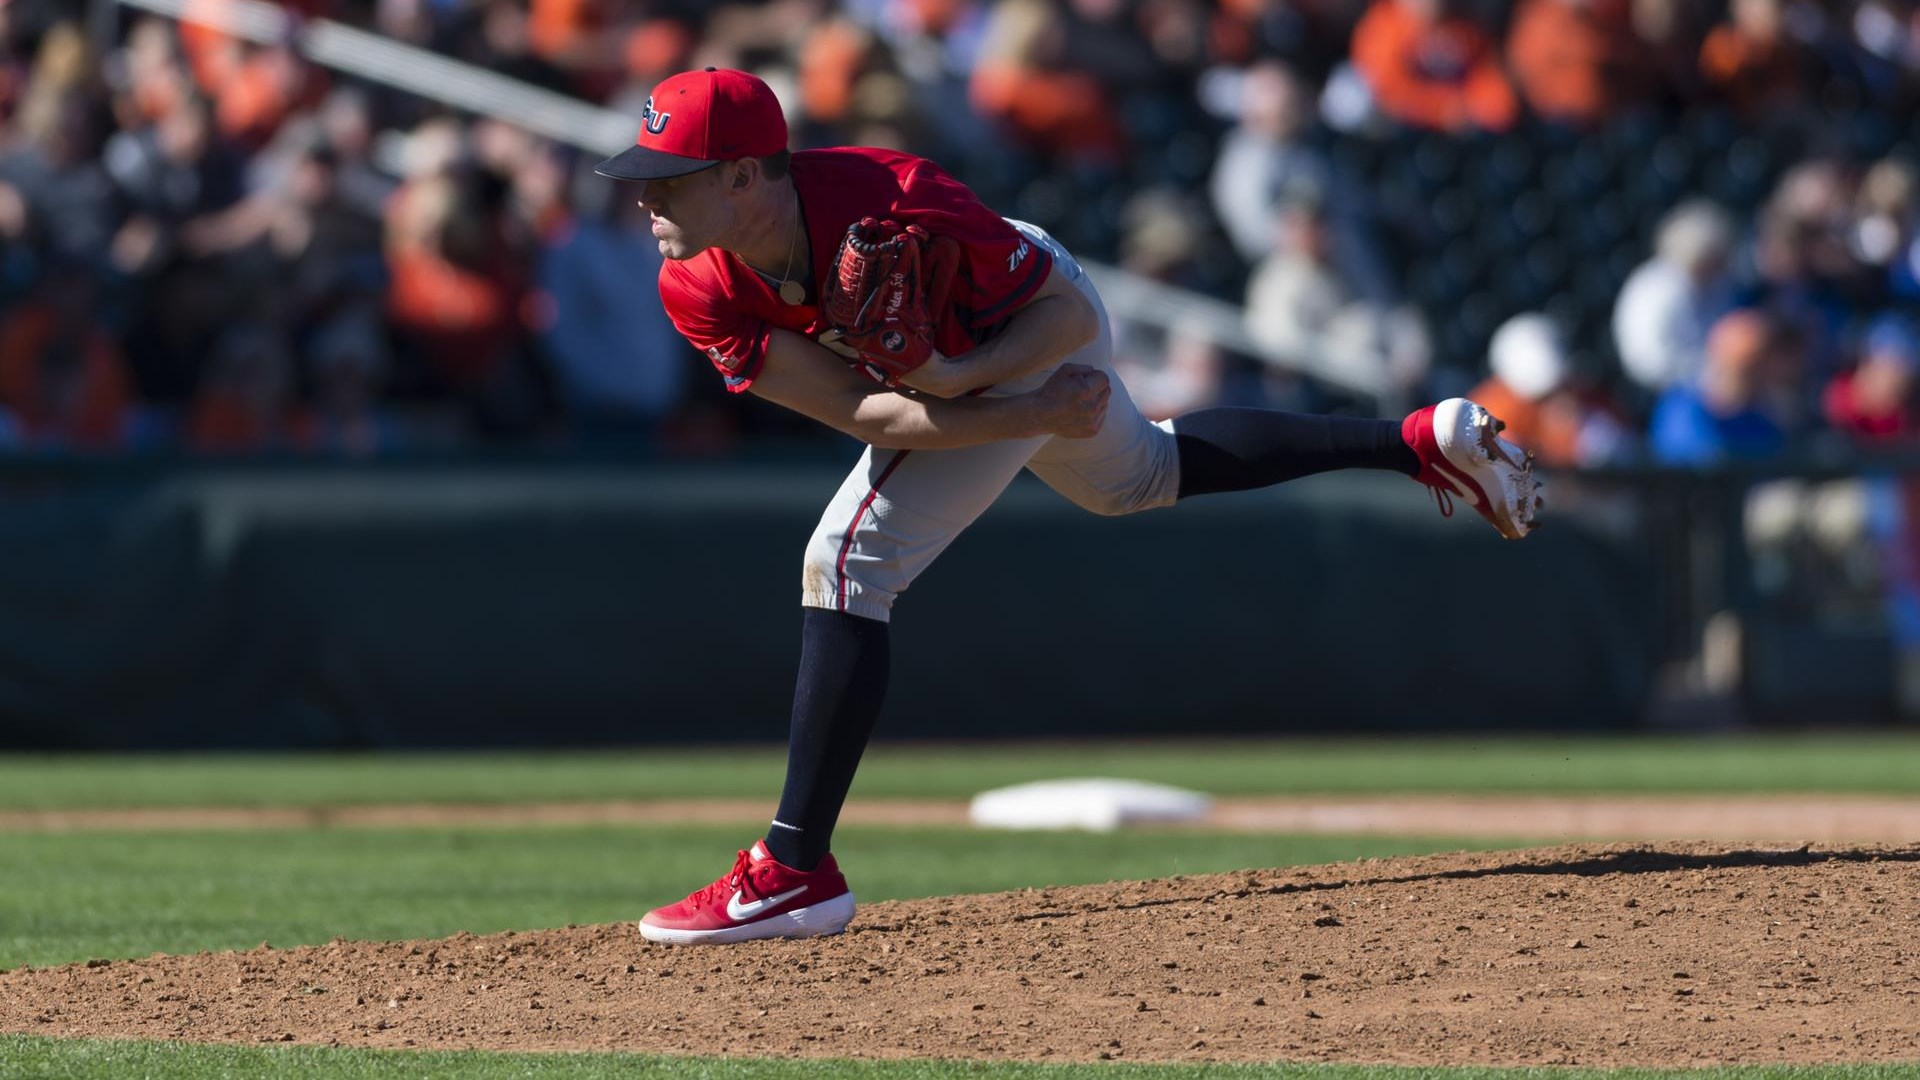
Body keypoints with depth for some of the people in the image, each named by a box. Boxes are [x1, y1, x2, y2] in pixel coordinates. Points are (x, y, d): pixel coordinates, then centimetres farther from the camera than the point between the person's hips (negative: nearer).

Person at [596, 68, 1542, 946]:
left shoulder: (888, 207, -39)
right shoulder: (697, 290, -24)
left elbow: (1071, 313, -25)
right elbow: (857, 411, -24)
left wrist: (959, 378, -41)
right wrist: (1032, 415, -30)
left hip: (1039, 329, -8)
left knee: (848, 562, -19)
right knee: (1139, 476, 32)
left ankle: (796, 873, -16)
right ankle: (1421, 441, 46)